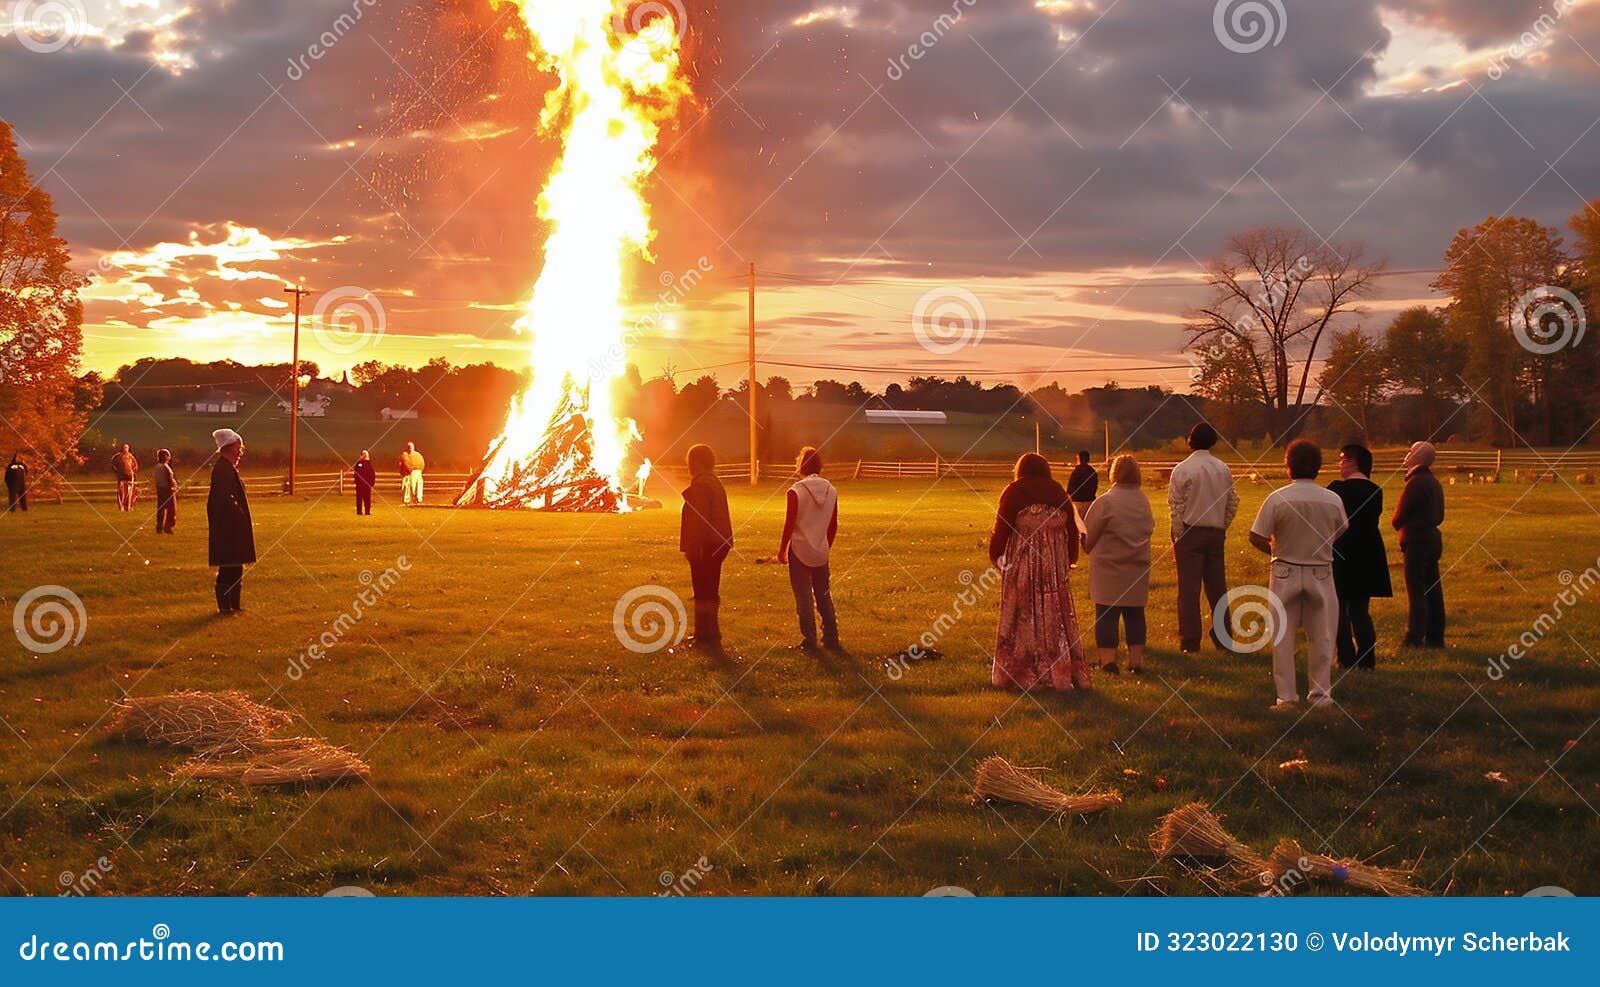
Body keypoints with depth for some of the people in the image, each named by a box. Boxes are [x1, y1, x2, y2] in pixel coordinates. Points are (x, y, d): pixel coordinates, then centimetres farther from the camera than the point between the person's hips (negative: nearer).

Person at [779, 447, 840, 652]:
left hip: (799, 551, -4)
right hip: (821, 552, 4)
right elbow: (834, 525, 8)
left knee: (803, 597, 2)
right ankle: (831, 638, 15)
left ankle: (809, 640, 3)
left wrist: (782, 549, 1)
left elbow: (789, 524, -11)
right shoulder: (831, 491, 2)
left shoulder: (796, 491, -13)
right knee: (824, 595, 14)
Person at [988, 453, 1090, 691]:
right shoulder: (1059, 492, 8)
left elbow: (1002, 527, -5)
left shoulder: (1014, 492, -2)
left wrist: (995, 555, 8)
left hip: (1023, 561, -3)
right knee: (1057, 613, 8)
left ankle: (1023, 673, 3)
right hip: (1056, 563, 3)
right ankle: (1061, 673, 9)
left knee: (1025, 616, 3)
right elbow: (1072, 529, 11)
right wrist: (1070, 560, 19)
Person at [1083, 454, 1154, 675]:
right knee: (1135, 614, 12)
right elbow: (1149, 530, 14)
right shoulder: (1144, 501, 4)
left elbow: (1089, 536, -8)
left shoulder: (1105, 502, -14)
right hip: (1138, 567, 5)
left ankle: (1108, 660, -4)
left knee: (1106, 614, 1)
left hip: (1109, 568, -5)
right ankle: (1136, 659, 12)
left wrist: (1090, 550, 11)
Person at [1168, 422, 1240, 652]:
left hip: (1190, 533, -4)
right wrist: (1222, 527, 16)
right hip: (1216, 534, 4)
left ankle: (1190, 642, -1)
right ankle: (1223, 638, 15)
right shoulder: (1224, 469, 5)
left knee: (1189, 590, -1)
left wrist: (1177, 537, -5)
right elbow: (1233, 502, 9)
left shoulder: (1182, 470, -10)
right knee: (1217, 587, 12)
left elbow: (1176, 506, -10)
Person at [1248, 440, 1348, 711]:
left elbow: (1256, 538, -12)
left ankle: (1286, 696, 7)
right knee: (1321, 637, 12)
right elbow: (1340, 534, 10)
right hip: (1321, 573, 2)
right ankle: (1320, 695, 15)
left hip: (1285, 573, -1)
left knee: (1282, 638, 7)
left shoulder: (1277, 499, -13)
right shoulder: (1333, 500, -6)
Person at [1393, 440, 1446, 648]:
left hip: (1416, 540, -9)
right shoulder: (1434, 482, 14)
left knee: (1416, 590, -5)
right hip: (1433, 539, 9)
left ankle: (1415, 637, -3)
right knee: (1432, 590, 10)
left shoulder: (1416, 482, -16)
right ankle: (1435, 636, 14)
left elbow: (1399, 516, -11)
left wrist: (1401, 529, 8)